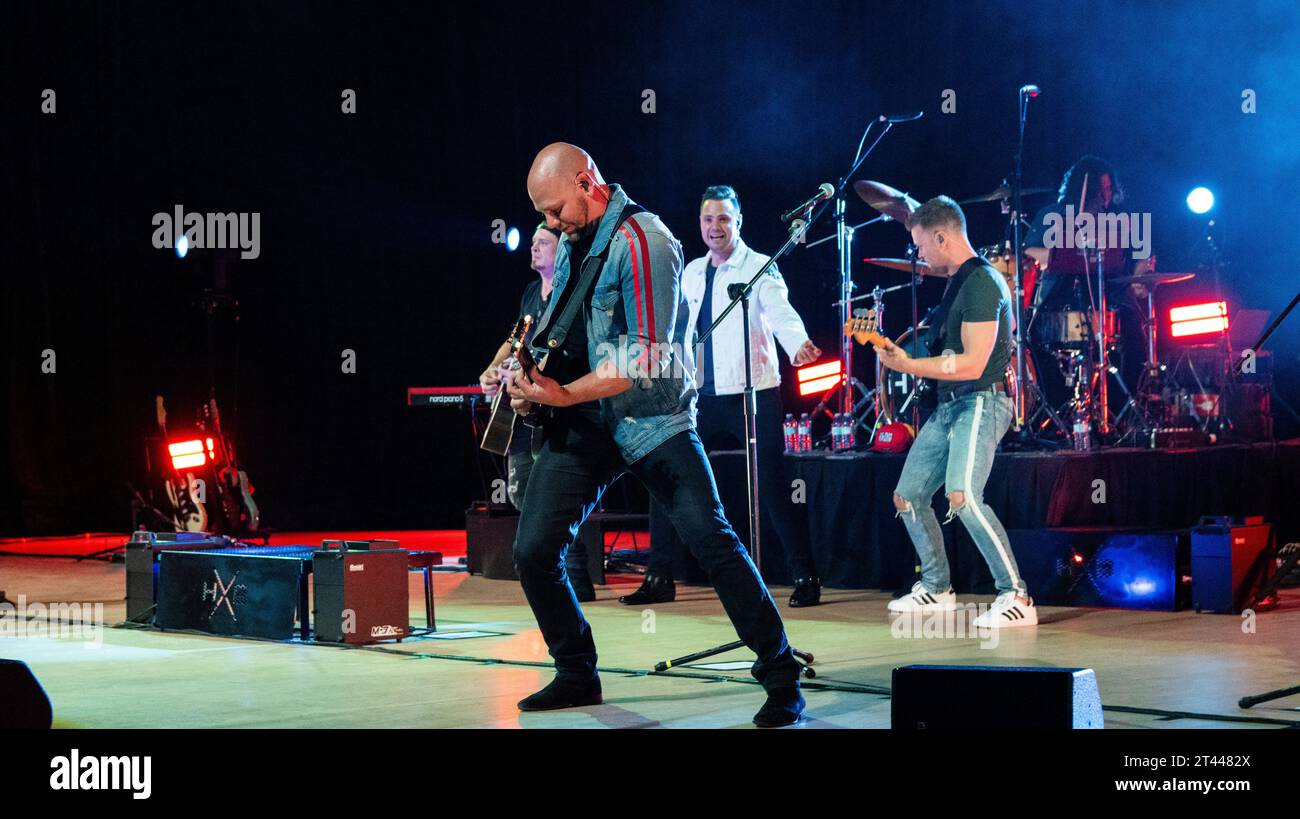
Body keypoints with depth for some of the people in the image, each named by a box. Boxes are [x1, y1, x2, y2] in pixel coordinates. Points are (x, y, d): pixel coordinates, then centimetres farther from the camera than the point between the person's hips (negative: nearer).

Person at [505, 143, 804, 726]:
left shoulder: (643, 241, -15)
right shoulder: (571, 242, 11)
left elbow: (646, 358, -20)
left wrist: (563, 394, -18)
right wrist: (530, 373, 6)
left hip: (649, 417, -7)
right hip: (581, 421, 7)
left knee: (711, 539, -14)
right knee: (533, 551, -2)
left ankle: (781, 678, -7)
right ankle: (576, 675, 16)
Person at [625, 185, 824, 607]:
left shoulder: (759, 268, -5)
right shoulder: (691, 273, 13)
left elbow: (781, 313, -22)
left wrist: (798, 346, -41)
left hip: (753, 395, -6)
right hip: (703, 396, 6)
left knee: (771, 486, -8)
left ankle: (805, 578, 2)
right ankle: (659, 578, 12)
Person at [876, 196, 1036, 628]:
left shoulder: (981, 282, -15)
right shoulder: (957, 282, 16)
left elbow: (972, 363, -21)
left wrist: (909, 365, -17)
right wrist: (902, 353, 17)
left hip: (979, 404, -11)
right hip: (947, 406, 11)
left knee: (962, 498, -28)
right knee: (907, 498, 14)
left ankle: (1017, 597, -24)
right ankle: (937, 589, 28)